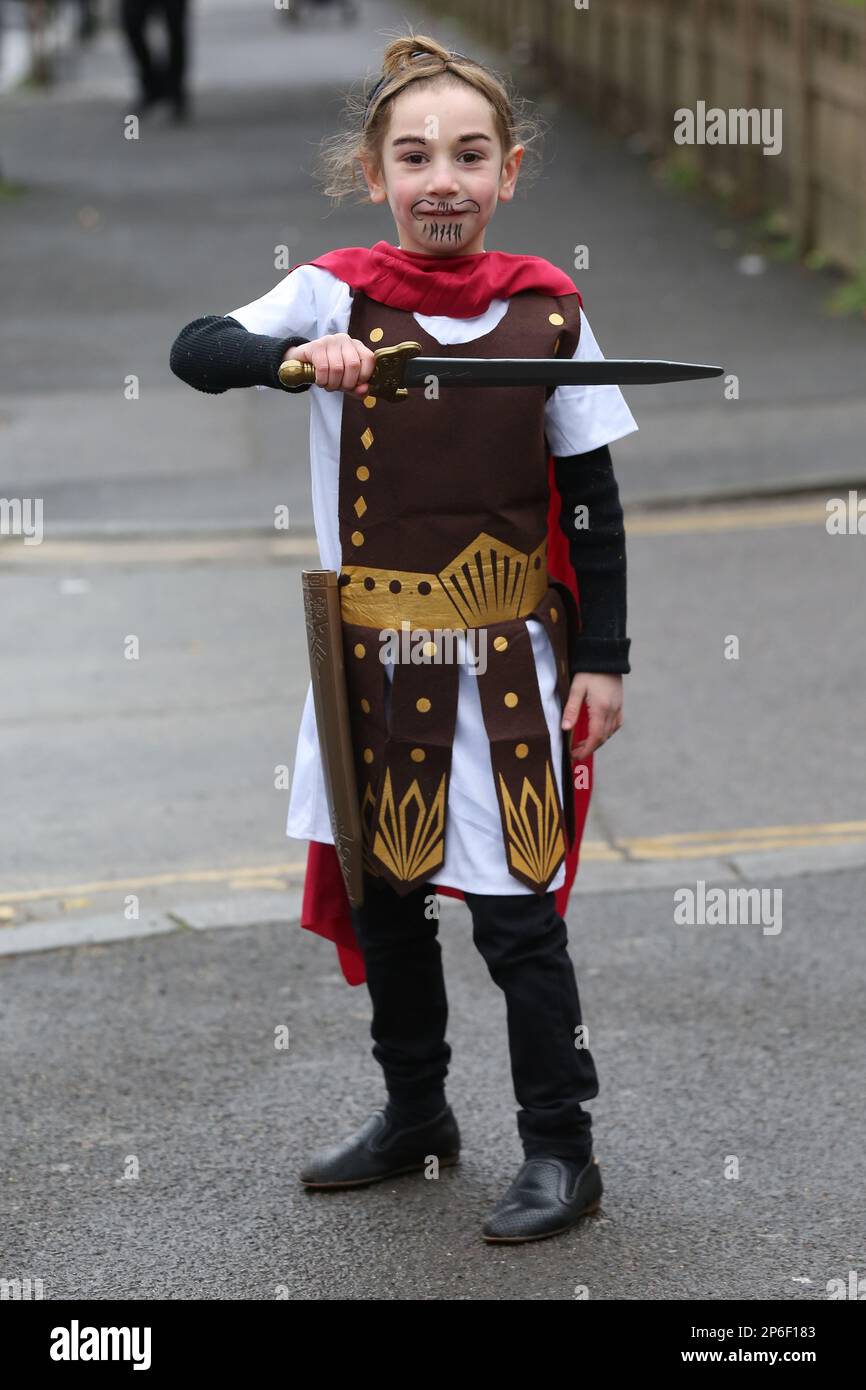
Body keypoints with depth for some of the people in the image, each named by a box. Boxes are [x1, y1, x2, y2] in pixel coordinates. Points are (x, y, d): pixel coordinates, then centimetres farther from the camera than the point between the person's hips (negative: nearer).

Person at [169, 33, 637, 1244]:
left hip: (508, 656, -2)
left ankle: (560, 1151, 11)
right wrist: (295, 356, -39)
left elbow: (593, 499, 1)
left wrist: (603, 658, -1)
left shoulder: (547, 311, -4)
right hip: (373, 656, 2)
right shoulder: (335, 295, -4)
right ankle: (415, 1115, 34)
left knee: (514, 906, -1)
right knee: (383, 894, 15)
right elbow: (195, 350, -19)